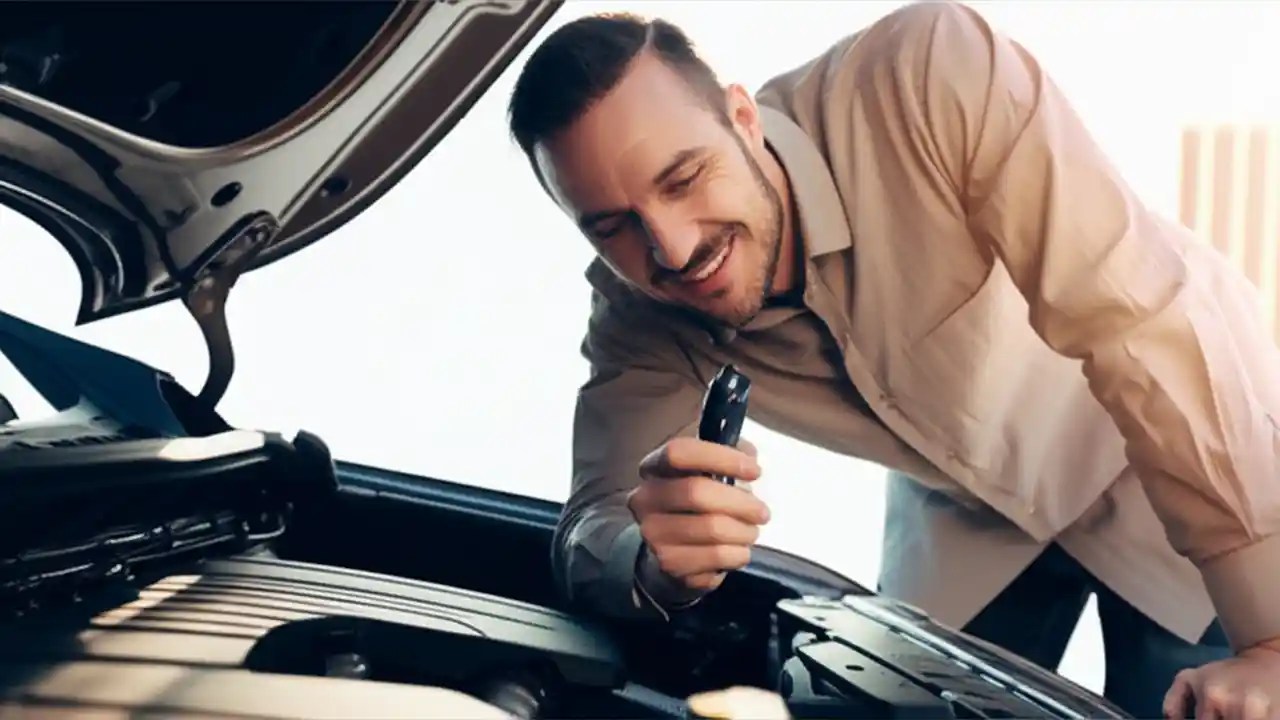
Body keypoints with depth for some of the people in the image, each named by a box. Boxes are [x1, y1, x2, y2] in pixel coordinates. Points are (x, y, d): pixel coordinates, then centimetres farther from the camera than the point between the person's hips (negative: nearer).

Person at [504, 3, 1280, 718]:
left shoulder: (924, 77, -37)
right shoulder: (640, 310, -21)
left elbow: (1145, 321, -38)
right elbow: (595, 534, -19)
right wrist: (659, 565, -45)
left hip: (1183, 469, -3)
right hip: (972, 511, 3)